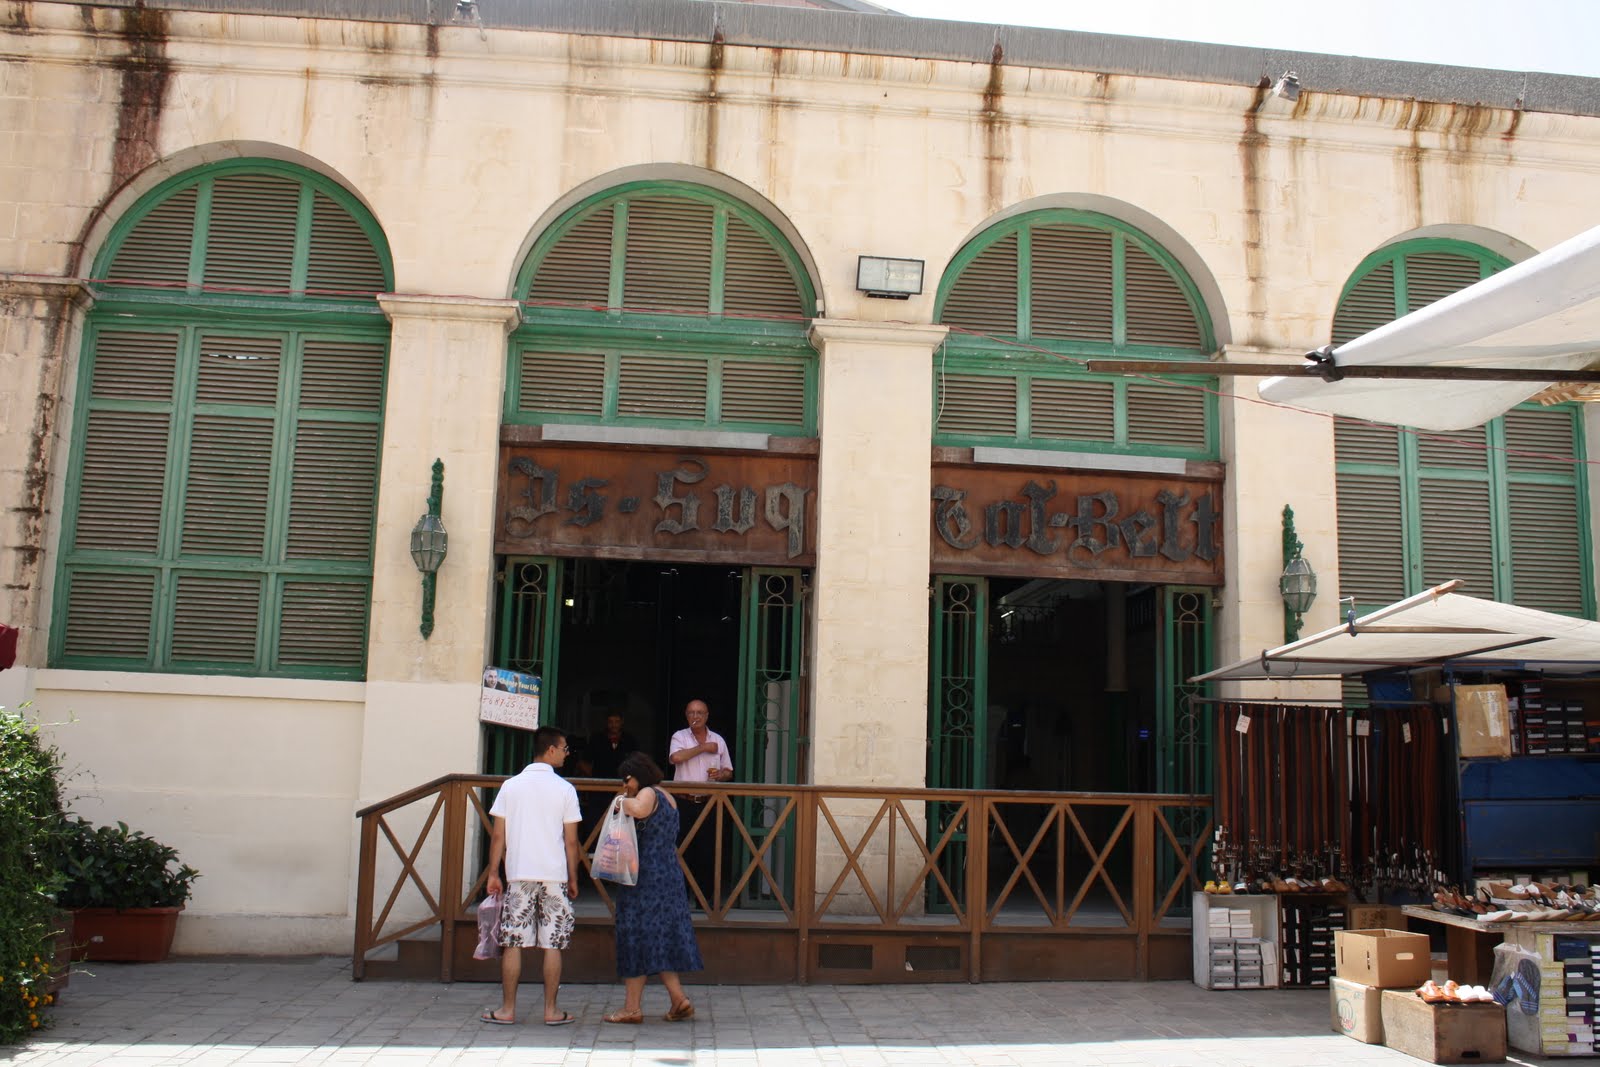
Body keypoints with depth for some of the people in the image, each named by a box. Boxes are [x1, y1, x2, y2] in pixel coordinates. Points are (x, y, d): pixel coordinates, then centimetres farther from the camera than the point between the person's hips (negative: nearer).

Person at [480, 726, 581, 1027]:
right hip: (554, 876, -1)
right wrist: (573, 879, 8)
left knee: (513, 943, 6)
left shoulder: (511, 786, 4)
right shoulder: (564, 789, -1)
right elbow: (571, 841, 0)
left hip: (518, 876, 1)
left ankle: (507, 1009, 9)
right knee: (552, 945, 5)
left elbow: (498, 836, 2)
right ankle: (551, 1010, 8)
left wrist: (493, 873, 10)